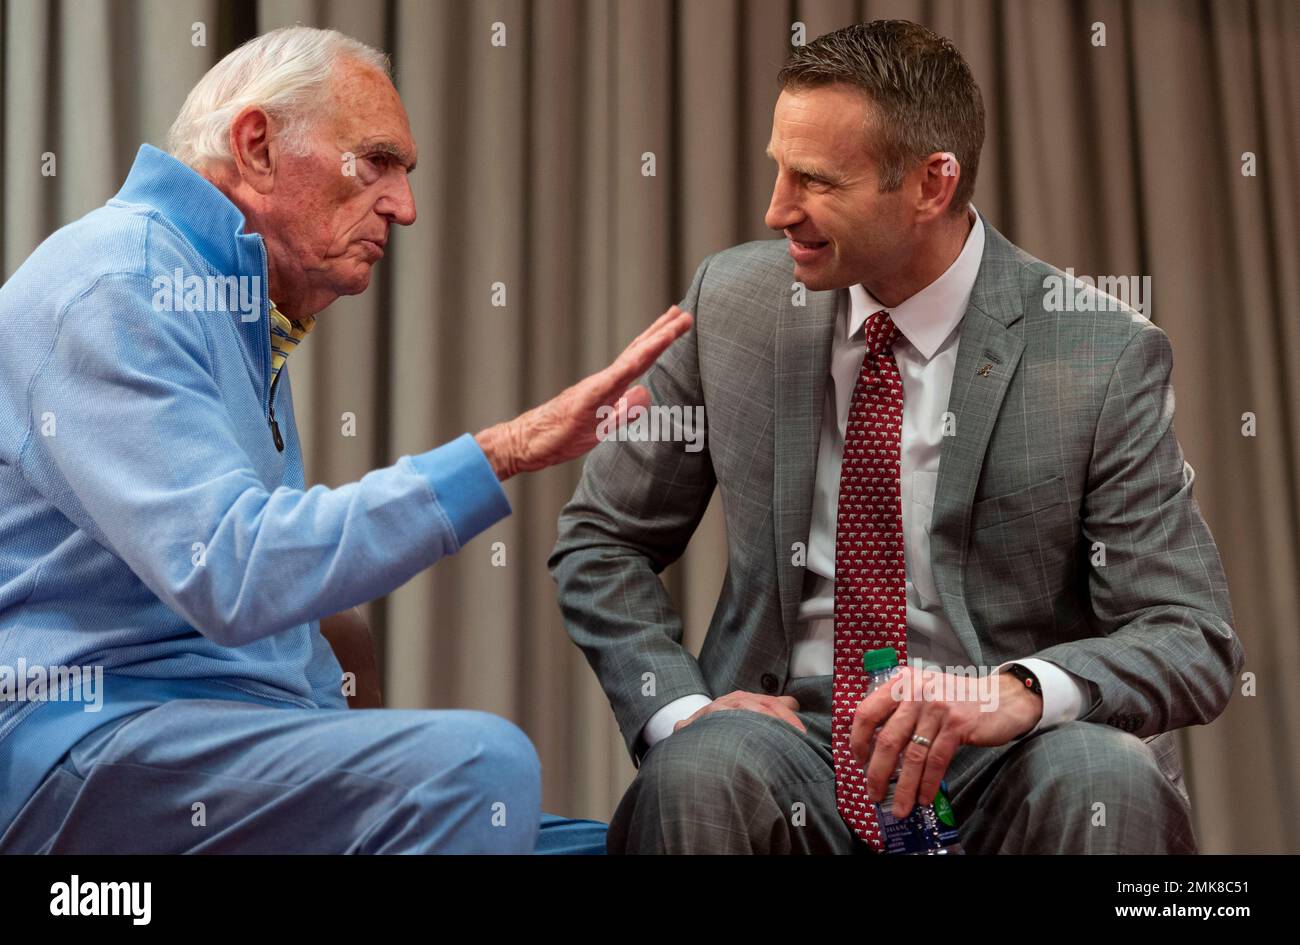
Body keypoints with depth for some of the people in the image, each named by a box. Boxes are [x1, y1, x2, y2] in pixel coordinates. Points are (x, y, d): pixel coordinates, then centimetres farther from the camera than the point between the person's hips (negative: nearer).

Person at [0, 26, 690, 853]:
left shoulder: (246, 324, 22)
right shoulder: (115, 283, -11)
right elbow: (230, 577, -25)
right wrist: (502, 453, -24)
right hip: (88, 746, -9)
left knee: (591, 834, -1)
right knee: (475, 764, -30)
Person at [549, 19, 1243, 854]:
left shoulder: (1105, 358, -8)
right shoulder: (734, 301, 0)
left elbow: (1196, 643, -8)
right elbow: (602, 541, 9)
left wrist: (1022, 690, -29)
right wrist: (679, 708, -9)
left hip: (1003, 765, 0)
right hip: (791, 732, 1)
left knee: (1106, 778, -32)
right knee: (694, 772, -32)